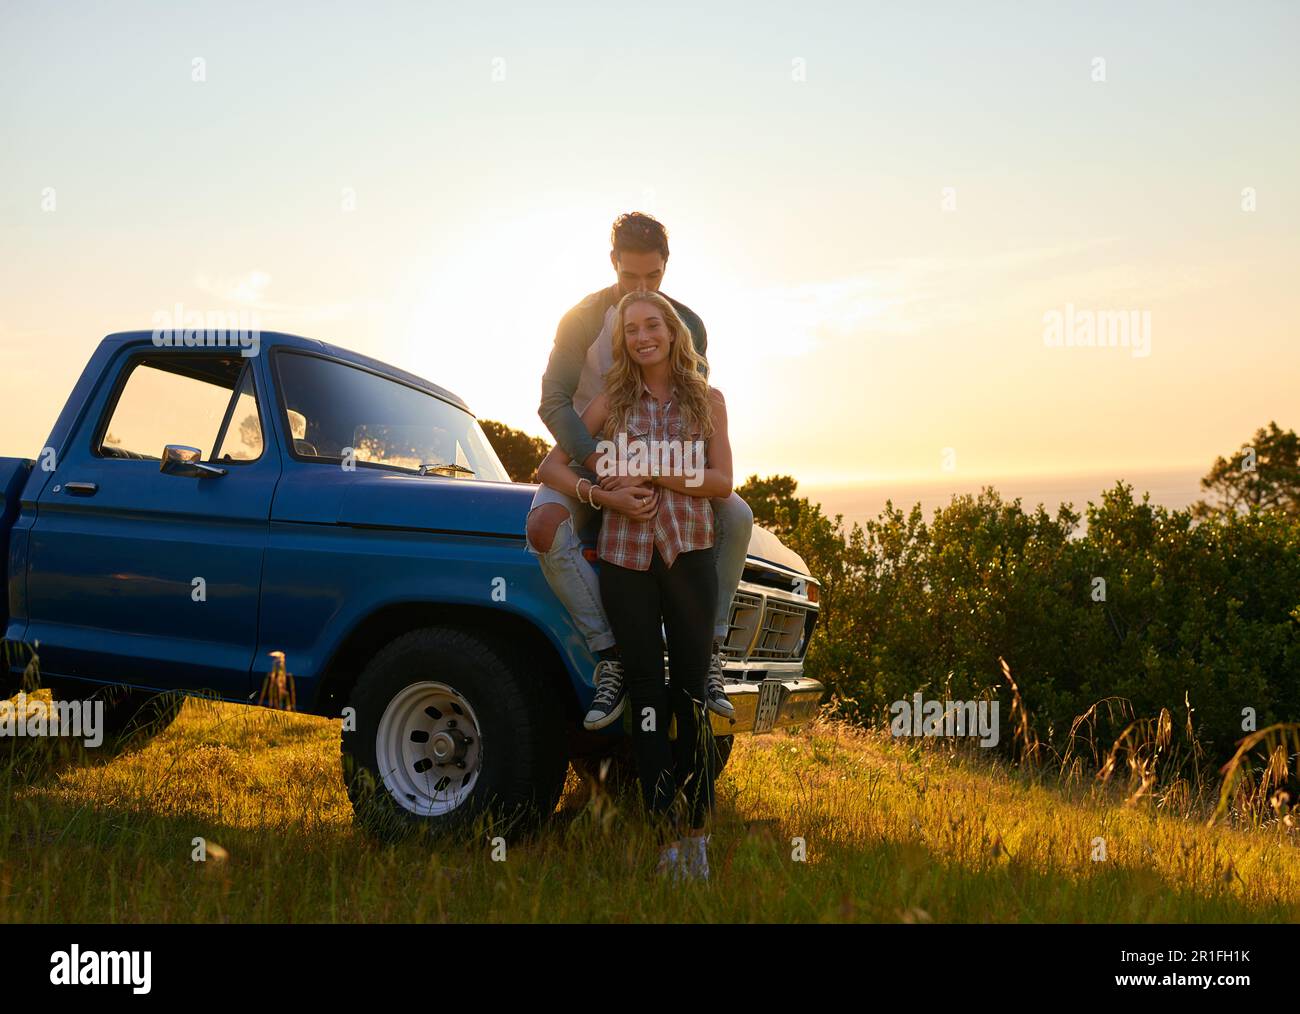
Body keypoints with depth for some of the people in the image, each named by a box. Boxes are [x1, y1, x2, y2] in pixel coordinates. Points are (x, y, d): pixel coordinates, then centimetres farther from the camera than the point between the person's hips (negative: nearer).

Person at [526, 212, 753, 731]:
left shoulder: (687, 324, -2)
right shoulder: (583, 319, -11)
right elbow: (553, 403, -18)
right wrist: (604, 469, -33)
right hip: (586, 458, -2)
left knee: (737, 516, -22)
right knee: (545, 528, -35)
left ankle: (710, 650, -13)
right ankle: (610, 658, -29)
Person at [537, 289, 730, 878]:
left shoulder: (707, 401, 10)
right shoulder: (611, 401, 9)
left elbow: (722, 482, 1)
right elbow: (550, 468, 6)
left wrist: (655, 475, -11)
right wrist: (605, 495, -11)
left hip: (690, 554, 0)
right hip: (625, 557, 0)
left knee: (692, 697, 2)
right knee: (647, 699, 1)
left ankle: (697, 836, 12)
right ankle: (668, 841, 6)